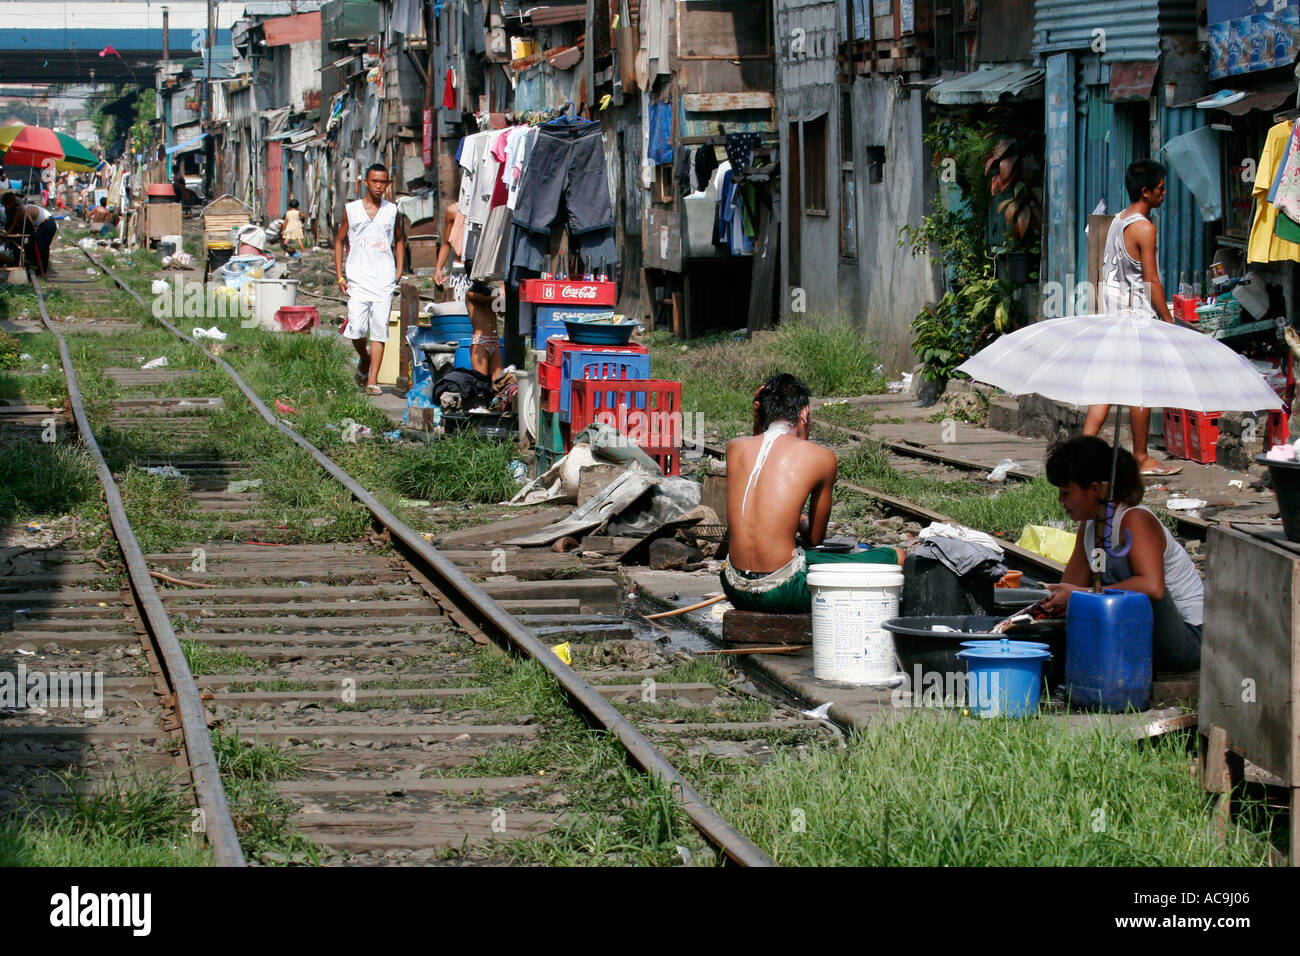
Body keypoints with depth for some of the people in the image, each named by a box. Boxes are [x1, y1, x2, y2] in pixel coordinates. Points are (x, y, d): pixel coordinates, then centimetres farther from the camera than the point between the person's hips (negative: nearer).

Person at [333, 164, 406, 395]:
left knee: (379, 330, -5)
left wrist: (400, 271, 11)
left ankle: (372, 381, -4)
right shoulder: (351, 210, 7)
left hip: (384, 280, 1)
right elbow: (339, 241, 12)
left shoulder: (392, 211, 10)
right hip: (358, 279, -1)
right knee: (357, 328, -9)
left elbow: (399, 240, 22)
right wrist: (339, 276, 5)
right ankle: (364, 361, 21)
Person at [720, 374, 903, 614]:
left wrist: (757, 421, 20)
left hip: (736, 591, 6)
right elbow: (816, 537, 8)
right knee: (895, 558, 8)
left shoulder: (735, 448, 7)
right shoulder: (822, 457, -3)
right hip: (779, 592, -6)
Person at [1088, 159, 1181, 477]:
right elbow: (1151, 281, -15)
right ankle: (1141, 459, 6)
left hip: (1113, 311, 8)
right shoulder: (1144, 228, -15)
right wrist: (1169, 321, -10)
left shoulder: (1117, 222, 12)